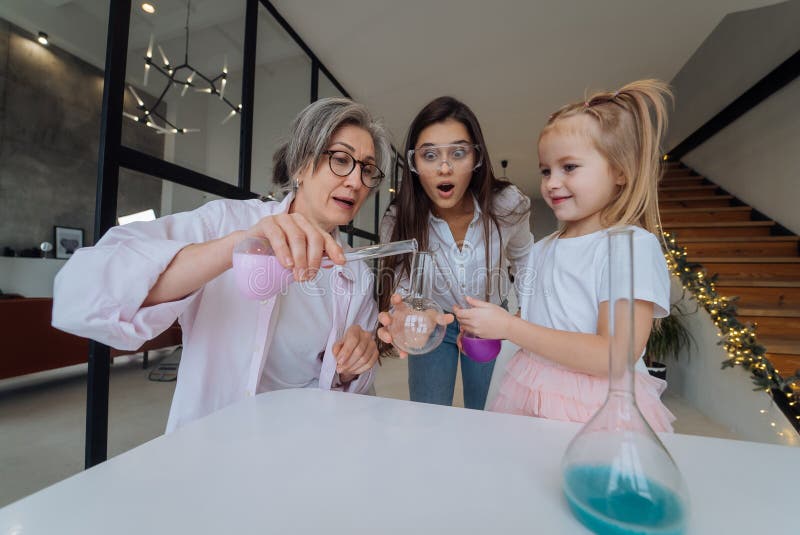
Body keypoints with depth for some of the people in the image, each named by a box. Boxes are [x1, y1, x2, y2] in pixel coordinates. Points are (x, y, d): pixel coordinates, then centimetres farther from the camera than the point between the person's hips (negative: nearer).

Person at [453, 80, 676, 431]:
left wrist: (508, 327, -21)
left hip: (596, 410, -4)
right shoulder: (543, 249, 6)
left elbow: (614, 356, -20)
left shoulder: (634, 245, -13)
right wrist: (485, 328, -5)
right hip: (528, 397, 5)